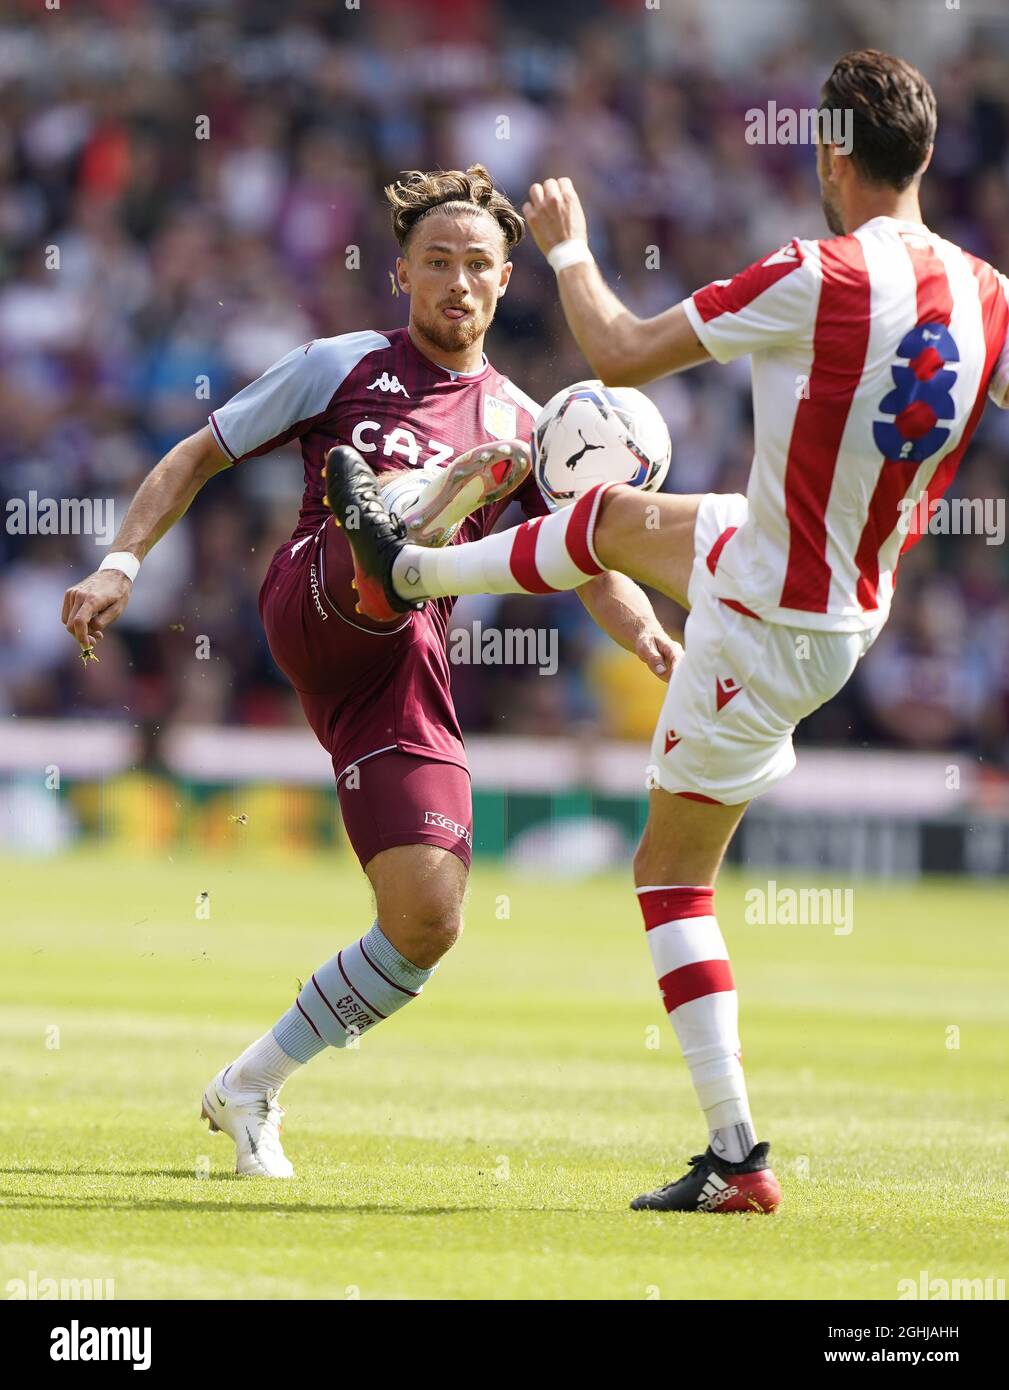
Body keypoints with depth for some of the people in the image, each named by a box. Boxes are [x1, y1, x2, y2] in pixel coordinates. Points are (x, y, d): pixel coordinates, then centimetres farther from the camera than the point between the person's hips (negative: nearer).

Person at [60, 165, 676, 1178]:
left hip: (407, 670, 4)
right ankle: (401, 527, -73)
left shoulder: (525, 426, 22)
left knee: (428, 921, -8)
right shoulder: (340, 367, 15)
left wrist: (663, 652, -1)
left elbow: (594, 575, 19)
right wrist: (120, 562, 2)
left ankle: (250, 1089, 11)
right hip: (313, 607, -4)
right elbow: (197, 457, 16)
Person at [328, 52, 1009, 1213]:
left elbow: (621, 356, -15)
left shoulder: (816, 280, -27)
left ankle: (736, 1157, 5)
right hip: (855, 602, 7)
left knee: (672, 868, 7)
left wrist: (568, 248, 3)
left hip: (770, 630, -7)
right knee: (615, 517, 26)